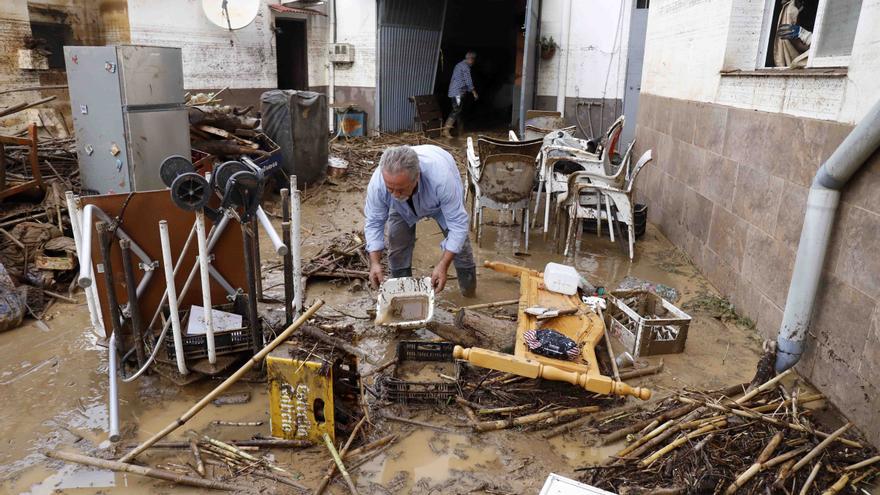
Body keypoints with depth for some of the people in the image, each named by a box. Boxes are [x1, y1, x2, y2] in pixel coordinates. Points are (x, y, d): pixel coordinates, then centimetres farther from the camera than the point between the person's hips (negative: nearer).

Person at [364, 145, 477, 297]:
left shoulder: (441, 178, -47)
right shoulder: (377, 182, -38)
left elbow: (457, 223, -39)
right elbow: (374, 222, -23)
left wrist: (443, 265, -45)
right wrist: (375, 262, -34)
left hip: (442, 200, -2)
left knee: (458, 240, -6)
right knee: (397, 243, -9)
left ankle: (469, 293, 16)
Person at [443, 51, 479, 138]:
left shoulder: (459, 65, 20)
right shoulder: (466, 67, -10)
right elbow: (468, 82, -13)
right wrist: (474, 93, -4)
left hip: (453, 92, 10)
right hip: (458, 93, -10)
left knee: (456, 111, 13)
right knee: (456, 111, -8)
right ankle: (446, 131, -10)